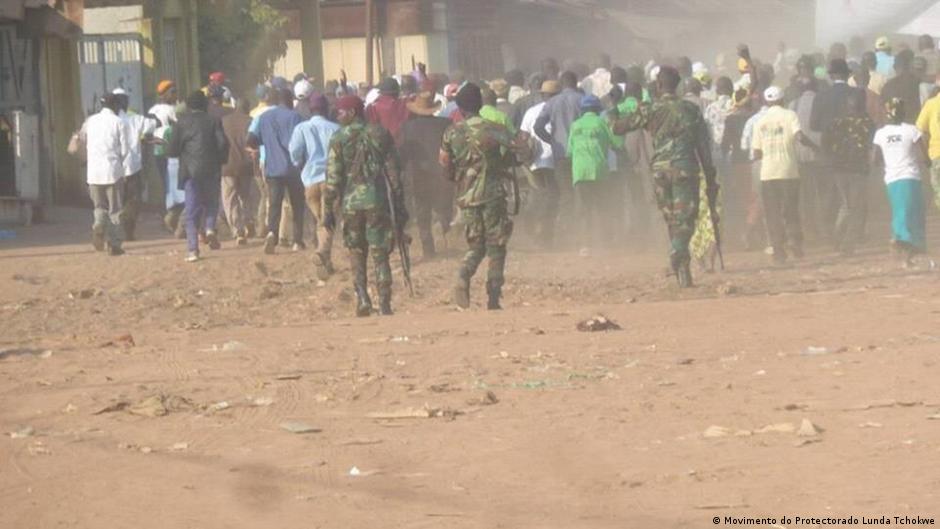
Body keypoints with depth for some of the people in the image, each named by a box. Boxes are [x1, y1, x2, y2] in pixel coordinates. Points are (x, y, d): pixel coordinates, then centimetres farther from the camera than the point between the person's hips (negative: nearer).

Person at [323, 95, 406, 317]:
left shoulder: (339, 139, -2)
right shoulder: (381, 135, 4)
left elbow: (333, 177, -5)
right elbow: (394, 172, 3)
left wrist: (328, 208, 1)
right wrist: (399, 205, 8)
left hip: (351, 202, -1)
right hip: (378, 201, 1)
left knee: (356, 253, 14)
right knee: (380, 254, 4)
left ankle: (362, 298, 0)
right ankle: (384, 305, -3)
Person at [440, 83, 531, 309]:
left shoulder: (451, 134, 2)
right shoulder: (493, 130, -6)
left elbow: (446, 169, 6)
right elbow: (522, 153, -7)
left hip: (466, 197, 3)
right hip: (492, 195, -3)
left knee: (476, 246, 15)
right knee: (496, 247, 6)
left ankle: (463, 278, -13)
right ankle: (494, 298, -1)